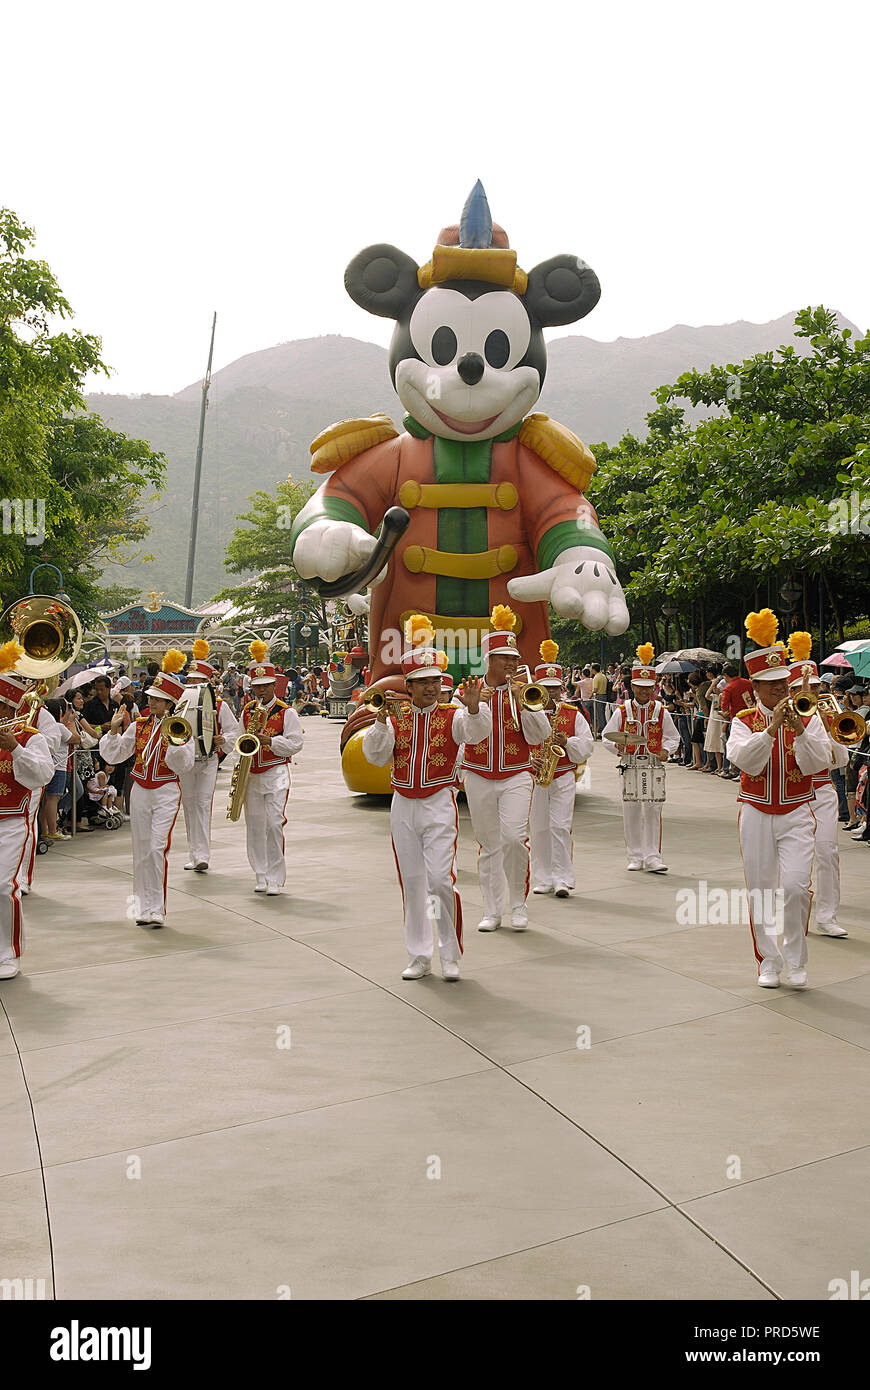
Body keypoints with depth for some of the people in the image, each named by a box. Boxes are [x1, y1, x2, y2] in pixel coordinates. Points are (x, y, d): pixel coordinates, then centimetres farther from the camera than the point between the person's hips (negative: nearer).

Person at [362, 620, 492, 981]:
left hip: (439, 805, -3)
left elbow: (478, 731, -22)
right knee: (412, 883, 8)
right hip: (403, 806, 3)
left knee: (441, 879, -12)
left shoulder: (453, 716, -2)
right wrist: (382, 721, -19)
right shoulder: (396, 718, 6)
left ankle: (451, 955, 5)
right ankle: (419, 957, 18)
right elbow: (375, 755, -5)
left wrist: (473, 707, -43)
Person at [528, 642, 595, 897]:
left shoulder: (573, 715, 9)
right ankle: (543, 879, 14)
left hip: (564, 778, 0)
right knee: (538, 829, 4)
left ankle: (562, 878, -1)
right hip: (533, 778, 0)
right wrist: (527, 761, -17)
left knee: (560, 827, -7)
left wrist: (567, 742, -13)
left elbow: (587, 744, 4)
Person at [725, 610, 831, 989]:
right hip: (755, 815, 1)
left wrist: (799, 730, -21)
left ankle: (795, 960, 6)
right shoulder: (744, 721, 1)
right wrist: (772, 727, -25)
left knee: (796, 886, -12)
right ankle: (768, 961, 18)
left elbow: (817, 764, -9)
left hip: (796, 813, 0)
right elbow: (746, 761, -16)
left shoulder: (808, 718, 3)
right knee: (760, 890, 4)